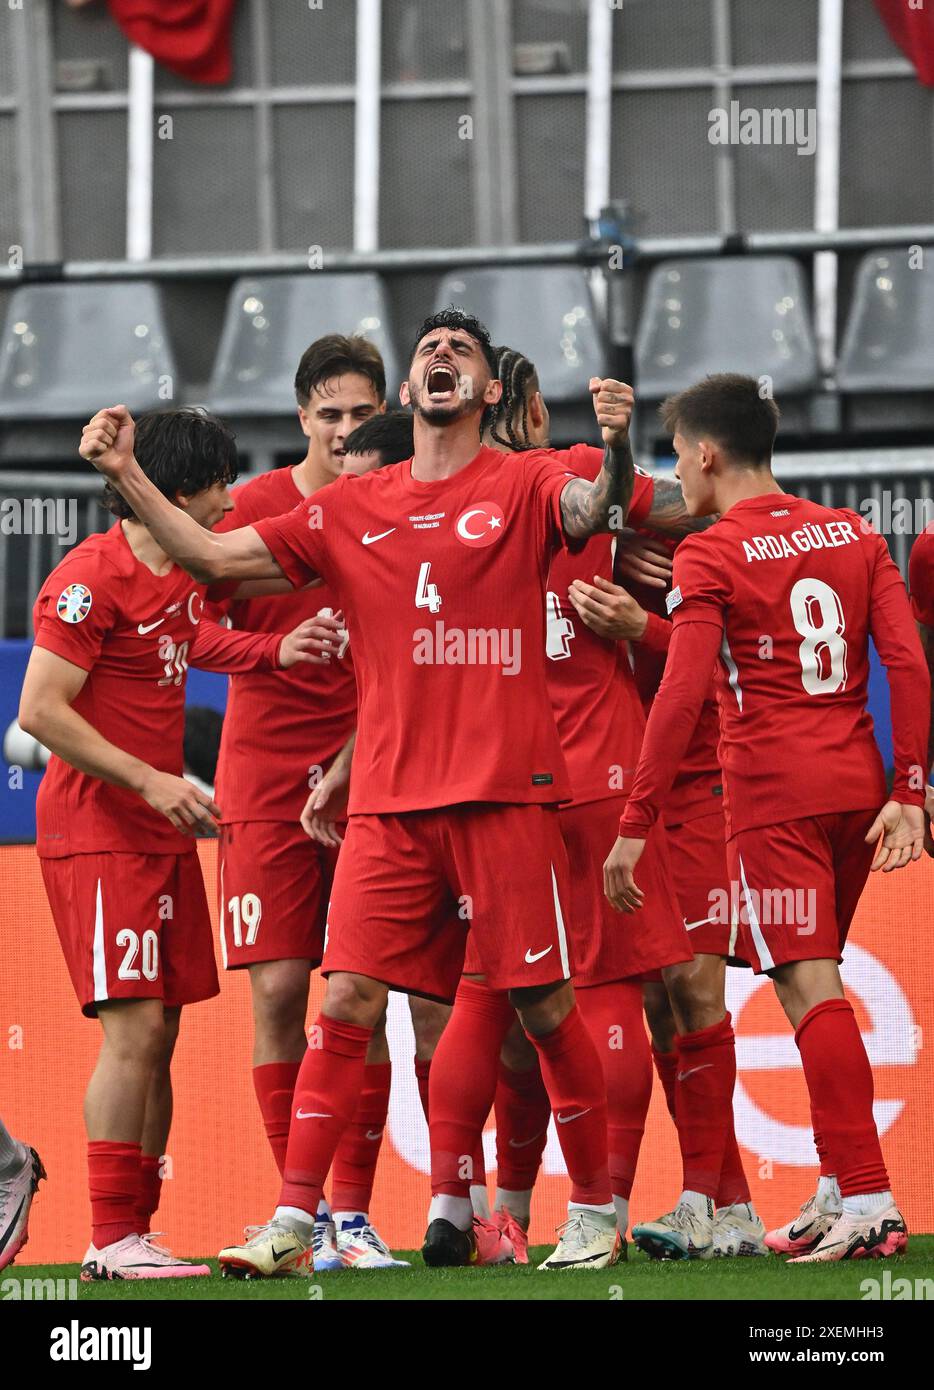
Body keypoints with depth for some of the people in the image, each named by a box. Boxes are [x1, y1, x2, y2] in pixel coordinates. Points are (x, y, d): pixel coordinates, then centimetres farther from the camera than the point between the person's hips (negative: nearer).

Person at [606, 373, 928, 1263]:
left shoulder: (710, 557, -6)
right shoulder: (854, 536, 11)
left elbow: (680, 698, -14)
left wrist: (634, 827, -12)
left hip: (772, 796, -6)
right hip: (857, 786, 6)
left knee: (811, 990, -8)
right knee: (817, 985, 17)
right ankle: (838, 1191, 16)